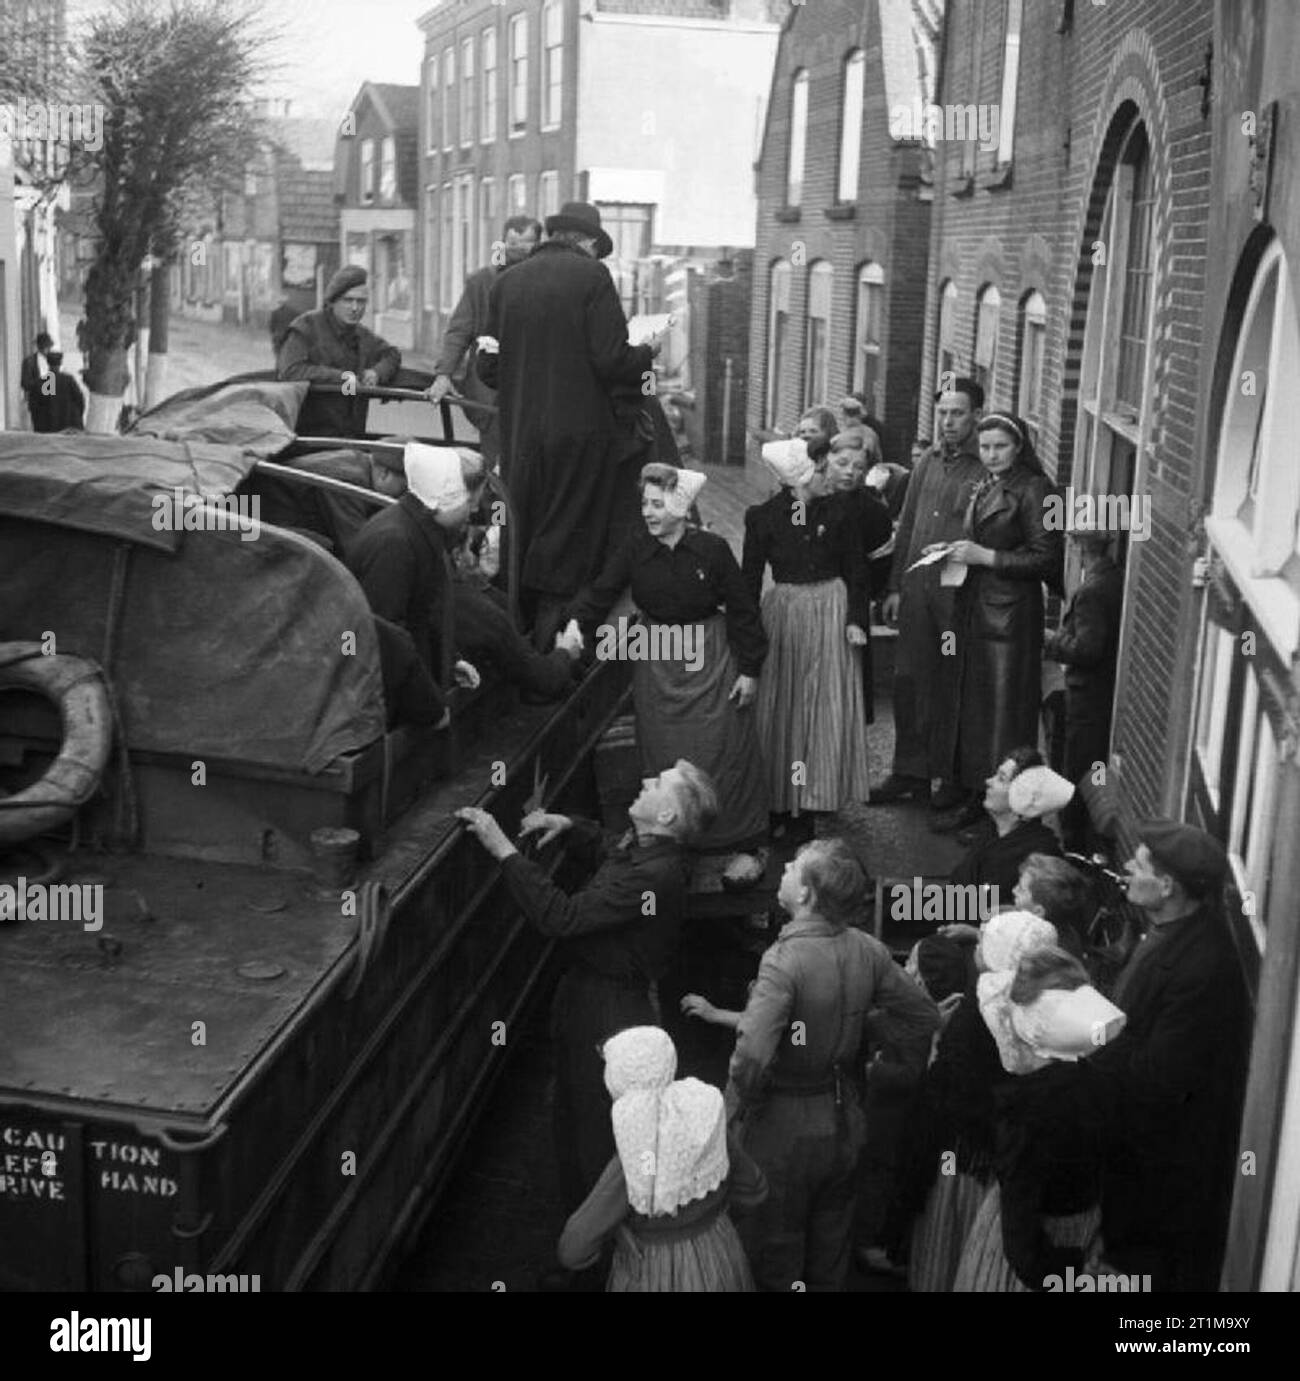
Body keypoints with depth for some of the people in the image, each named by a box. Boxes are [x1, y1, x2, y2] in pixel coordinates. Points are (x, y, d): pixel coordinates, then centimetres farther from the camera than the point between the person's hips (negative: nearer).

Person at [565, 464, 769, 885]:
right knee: (662, 755, 9)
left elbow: (742, 610, -7)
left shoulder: (712, 549, -12)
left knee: (722, 752, 0)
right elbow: (600, 594, -9)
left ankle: (746, 847, 11)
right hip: (656, 664, 3)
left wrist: (749, 670, -6)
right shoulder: (634, 550, -5)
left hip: (710, 660, -3)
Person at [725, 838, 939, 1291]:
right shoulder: (867, 950, -9)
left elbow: (751, 1055, -36)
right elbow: (922, 1016, 2)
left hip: (787, 1126, -5)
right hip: (845, 1120, 6)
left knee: (775, 1258, 14)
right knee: (830, 1246, 24)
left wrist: (736, 1109, -18)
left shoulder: (784, 960, -27)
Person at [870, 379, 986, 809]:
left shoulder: (988, 467, -7)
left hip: (960, 592, -5)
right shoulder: (928, 462, 11)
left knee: (955, 686, 4)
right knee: (909, 680, 9)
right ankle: (910, 773, 20)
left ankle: (955, 776, 17)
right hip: (917, 588, 5)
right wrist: (895, 586, 13)